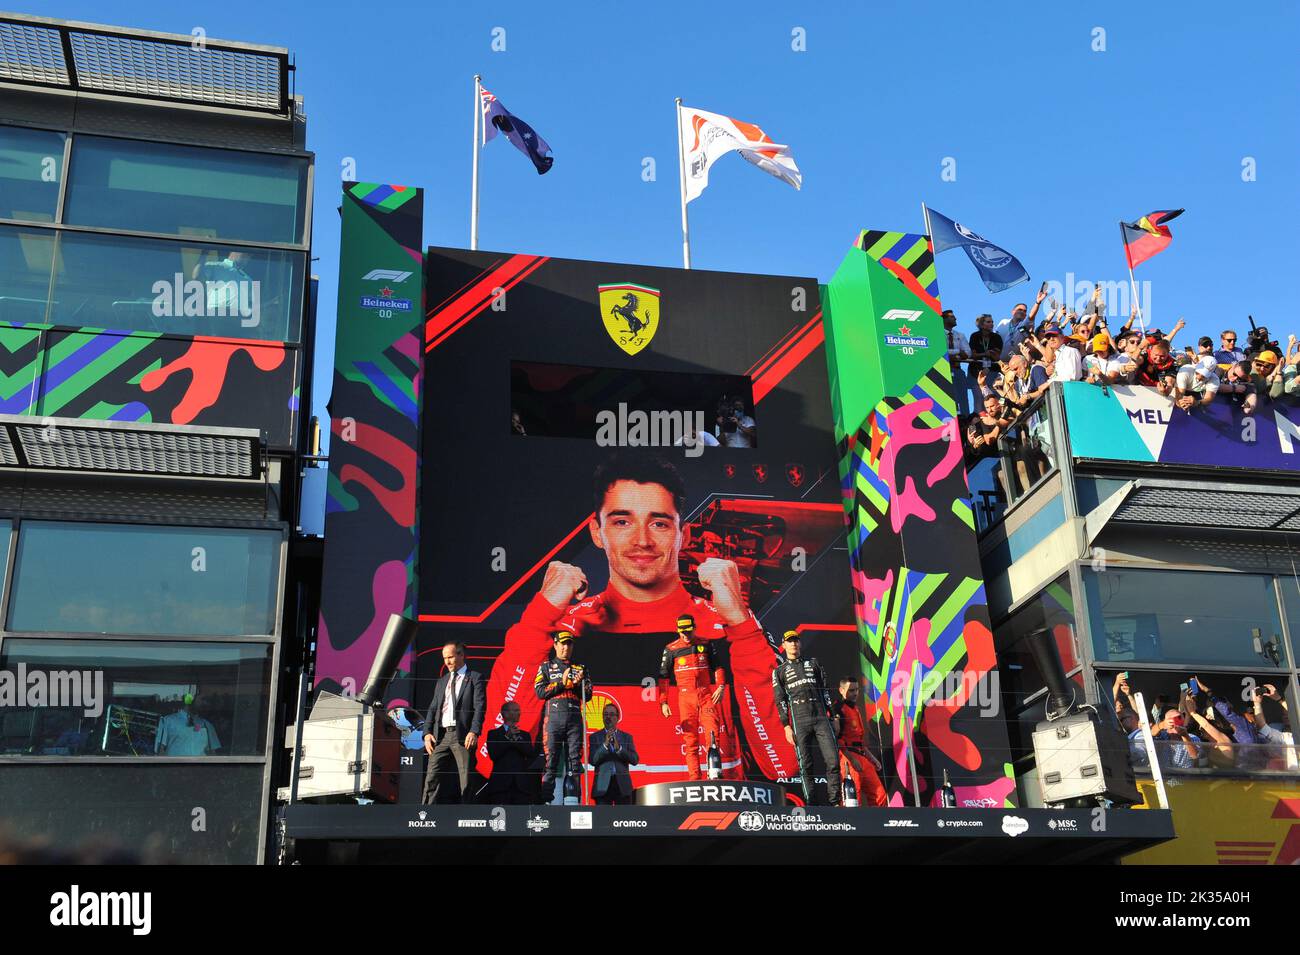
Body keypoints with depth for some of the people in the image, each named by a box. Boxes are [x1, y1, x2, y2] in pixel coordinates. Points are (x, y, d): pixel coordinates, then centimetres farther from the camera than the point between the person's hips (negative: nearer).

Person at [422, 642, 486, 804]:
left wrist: (474, 732, -19)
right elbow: (432, 709, 17)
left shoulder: (475, 678, 5)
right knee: (432, 778, -5)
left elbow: (480, 707, -6)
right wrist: (427, 733, 2)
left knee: (466, 781, -3)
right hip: (441, 736, 5)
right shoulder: (441, 681, 22)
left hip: (463, 736, -4)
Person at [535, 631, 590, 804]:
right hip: (554, 718, -2)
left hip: (575, 718, 2)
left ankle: (571, 800, -1)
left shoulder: (580, 668, 19)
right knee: (551, 760, -7)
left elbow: (587, 695, 13)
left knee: (574, 760, -1)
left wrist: (577, 684, -6)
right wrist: (562, 683, -7)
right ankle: (546, 799, -6)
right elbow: (540, 692, -1)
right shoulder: (546, 667, 13)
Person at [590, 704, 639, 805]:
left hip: (623, 785, 1)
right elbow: (593, 760, -3)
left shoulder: (627, 737, 12)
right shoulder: (595, 737, 9)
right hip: (603, 786, -1)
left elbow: (635, 760, 1)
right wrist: (605, 744, -16)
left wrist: (619, 748, -14)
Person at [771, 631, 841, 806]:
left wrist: (832, 716, 10)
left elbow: (825, 691, 19)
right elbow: (780, 700, 7)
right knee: (806, 765, -5)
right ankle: (810, 805, -2)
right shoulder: (779, 671, 15)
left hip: (821, 718, 2)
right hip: (800, 721, -2)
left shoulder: (813, 663, 21)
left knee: (833, 760, -9)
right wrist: (786, 726, -3)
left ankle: (834, 803, -5)